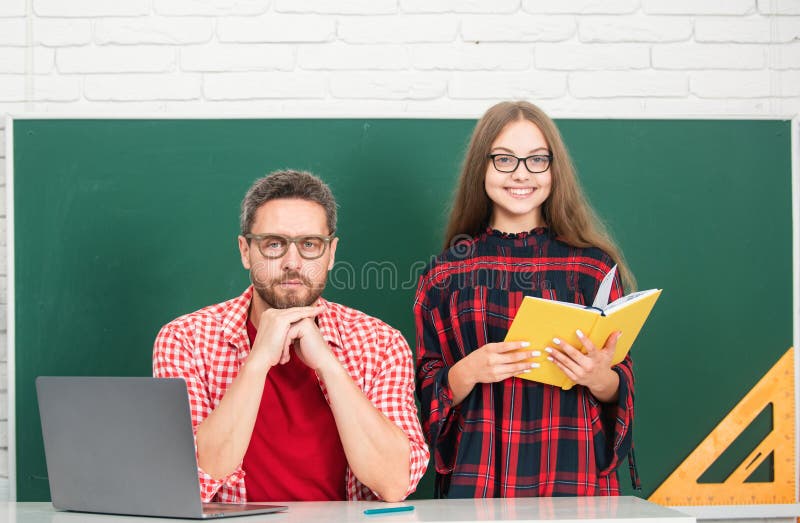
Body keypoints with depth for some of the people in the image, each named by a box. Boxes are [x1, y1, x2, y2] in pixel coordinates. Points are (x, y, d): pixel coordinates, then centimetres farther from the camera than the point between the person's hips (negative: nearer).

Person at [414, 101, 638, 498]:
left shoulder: (594, 266, 3)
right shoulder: (446, 273, 5)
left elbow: (619, 391, 6)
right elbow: (428, 393, 5)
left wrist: (599, 378, -17)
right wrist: (468, 372, -16)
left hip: (573, 476, 0)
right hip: (475, 477, 0)